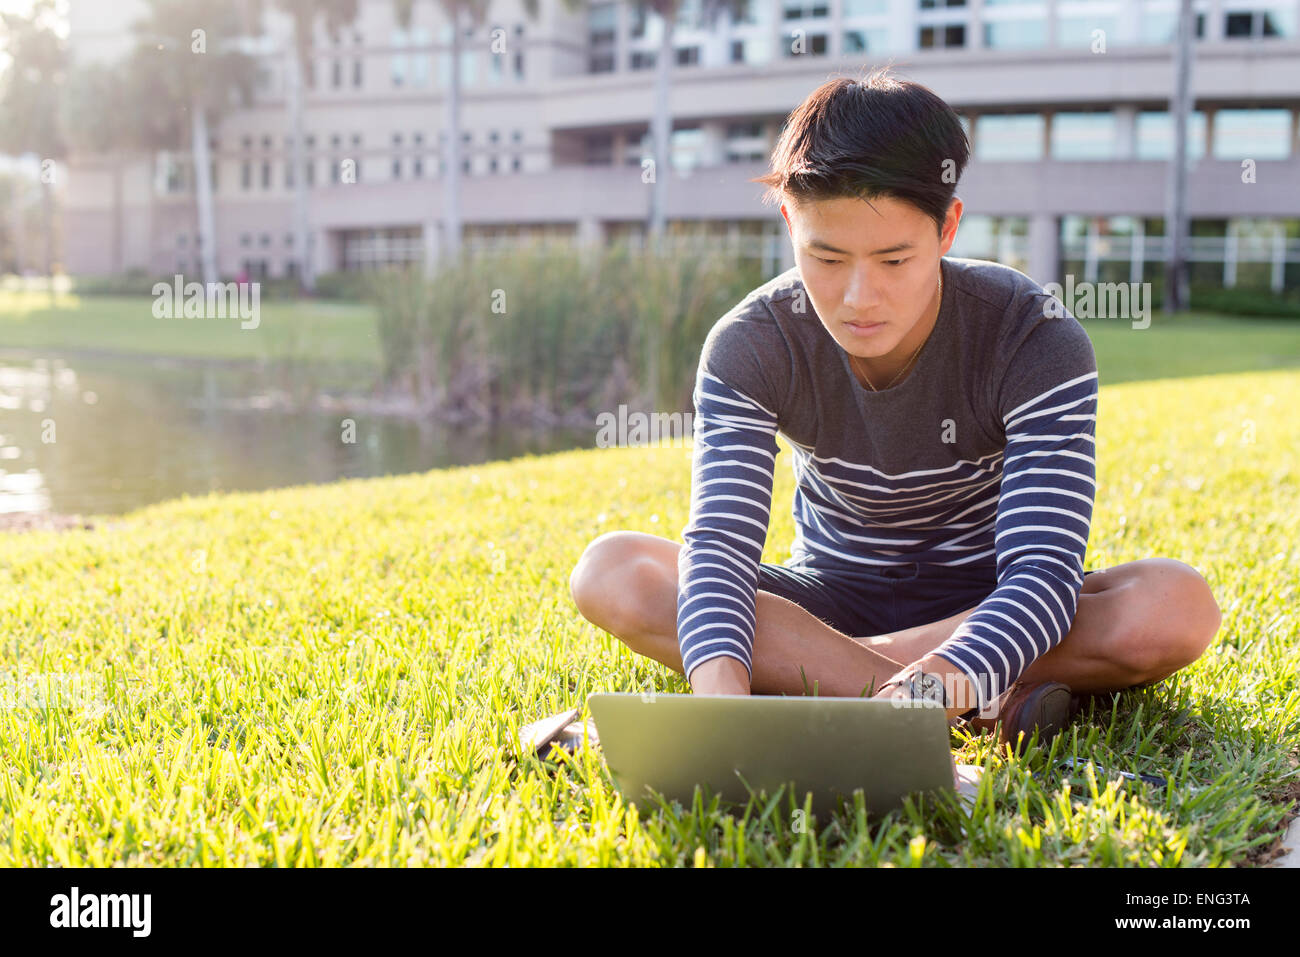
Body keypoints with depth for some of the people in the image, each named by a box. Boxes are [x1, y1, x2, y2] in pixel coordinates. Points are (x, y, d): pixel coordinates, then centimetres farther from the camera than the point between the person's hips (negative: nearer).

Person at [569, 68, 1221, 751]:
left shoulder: (1034, 342, -22)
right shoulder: (749, 347, -17)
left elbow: (1042, 568, -31)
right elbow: (718, 544, -29)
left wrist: (941, 685, -52)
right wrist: (719, 690, -51)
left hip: (982, 608, -1)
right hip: (828, 596, 2)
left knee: (1178, 607, -32)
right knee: (609, 573, -26)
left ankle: (800, 670, -29)